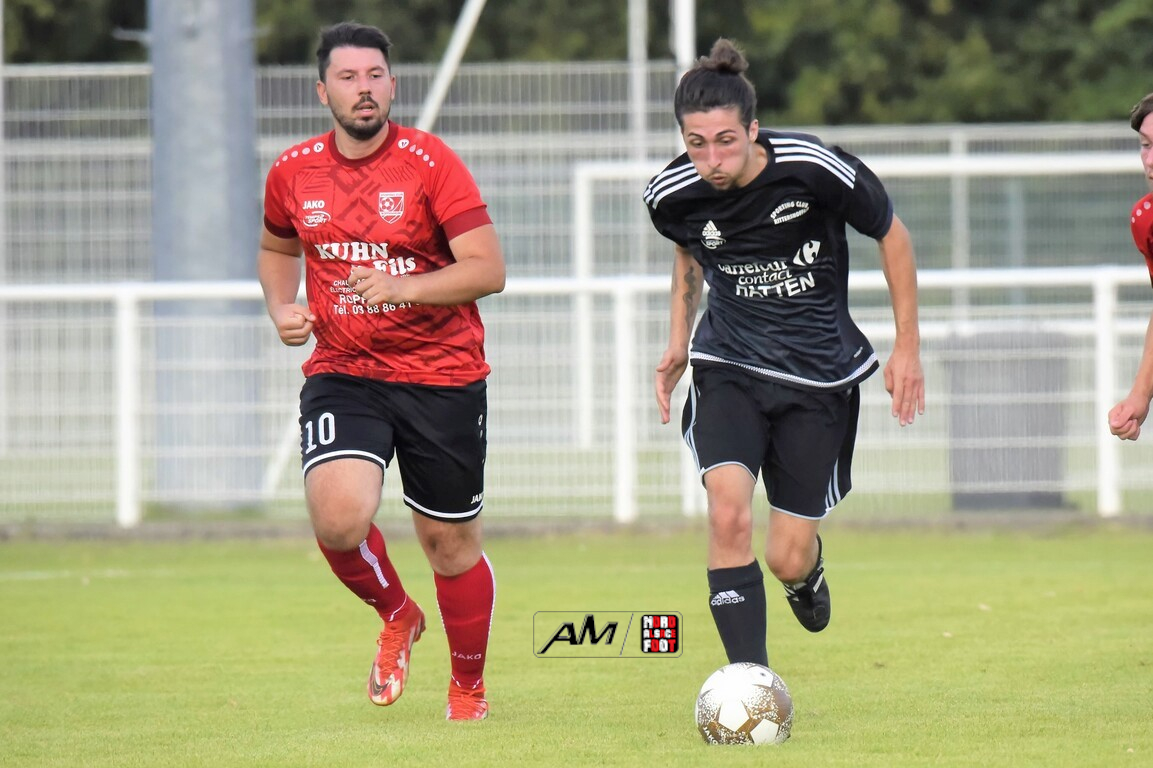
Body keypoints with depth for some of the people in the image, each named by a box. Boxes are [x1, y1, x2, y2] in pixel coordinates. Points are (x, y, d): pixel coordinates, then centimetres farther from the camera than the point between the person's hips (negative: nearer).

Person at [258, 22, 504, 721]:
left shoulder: (431, 163, -9)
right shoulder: (293, 173, 3)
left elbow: (489, 269, -13)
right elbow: (278, 249, 24)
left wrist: (405, 288, -27)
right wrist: (282, 308, 4)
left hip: (442, 376, -2)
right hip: (341, 373, 2)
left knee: (451, 543, 7)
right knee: (338, 516, -23)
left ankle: (469, 689, 31)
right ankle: (396, 616, 10)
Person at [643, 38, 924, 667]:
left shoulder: (816, 170, -20)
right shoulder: (672, 195, -10)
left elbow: (891, 235, -2)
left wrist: (907, 347, 1)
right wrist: (678, 341, 12)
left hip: (820, 374, -1)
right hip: (728, 368, 1)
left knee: (788, 560, 0)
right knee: (728, 514, -25)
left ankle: (807, 569, 41)